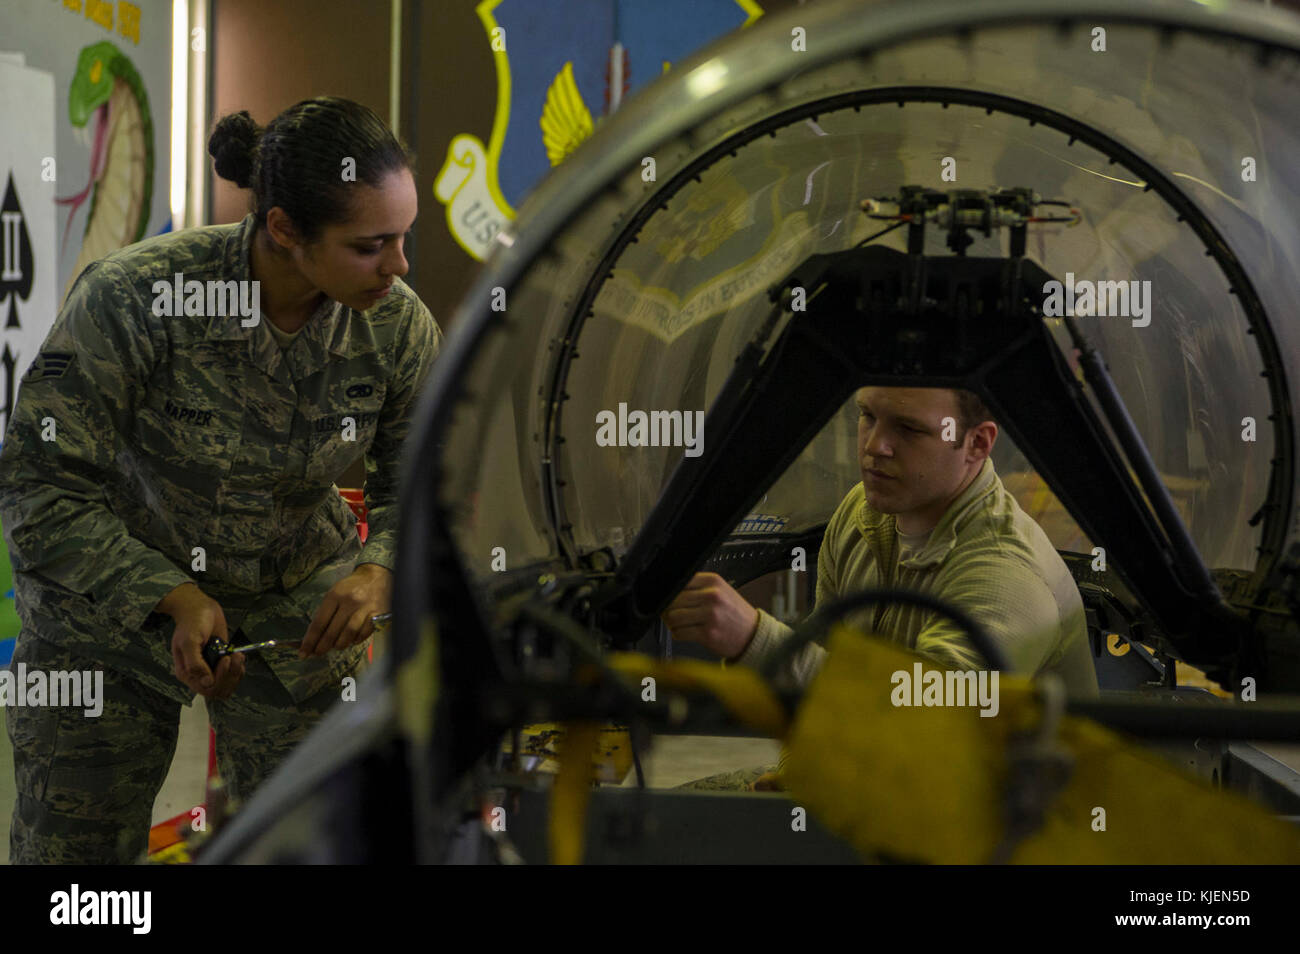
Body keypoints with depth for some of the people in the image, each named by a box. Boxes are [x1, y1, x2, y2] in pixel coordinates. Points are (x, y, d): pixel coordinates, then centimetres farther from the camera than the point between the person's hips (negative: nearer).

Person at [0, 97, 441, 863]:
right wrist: (172, 598, -29)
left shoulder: (398, 328, -16)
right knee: (72, 849, 10)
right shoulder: (133, 298, -28)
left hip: (296, 611, 2)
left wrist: (377, 573, -23)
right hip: (108, 600, -2)